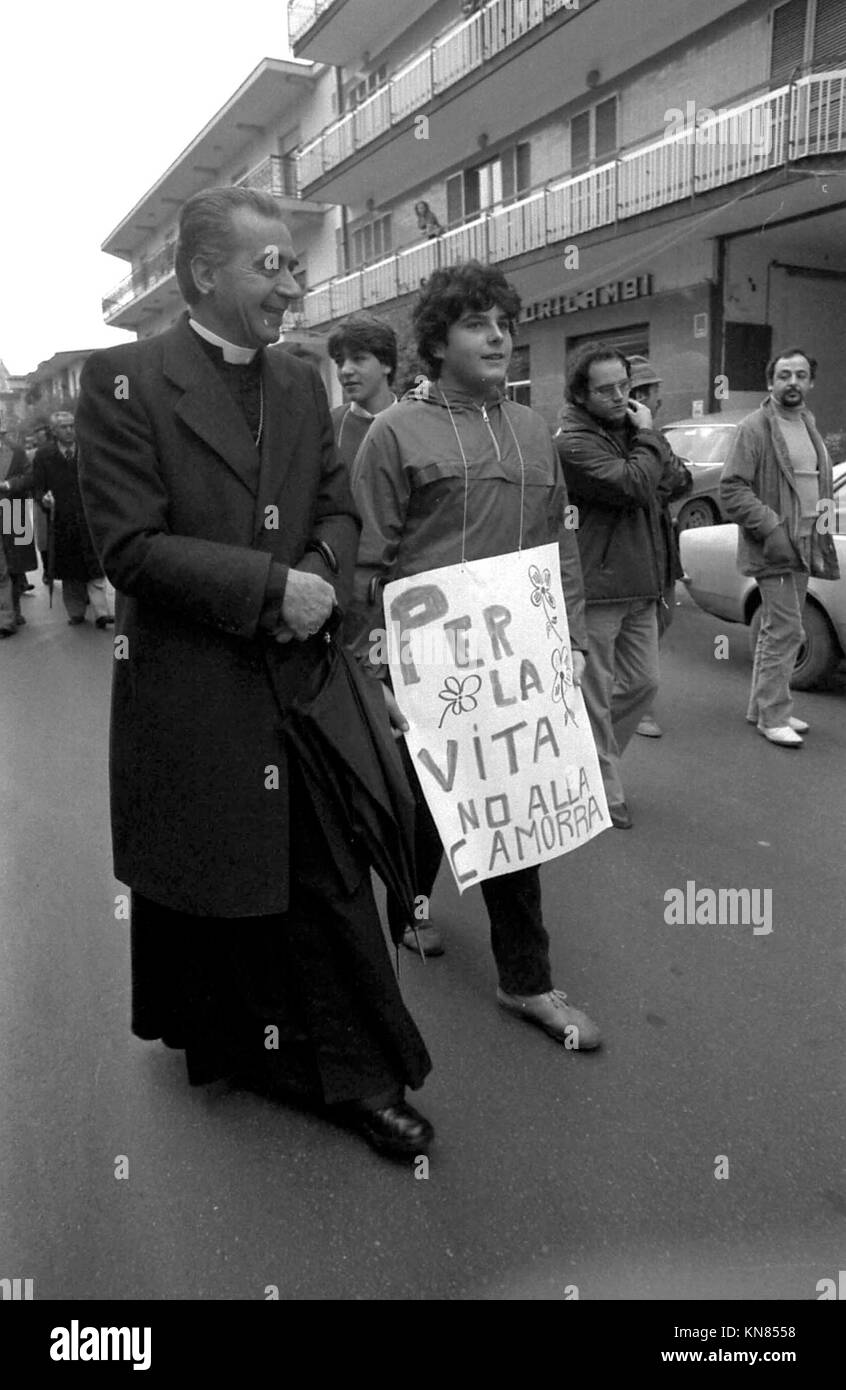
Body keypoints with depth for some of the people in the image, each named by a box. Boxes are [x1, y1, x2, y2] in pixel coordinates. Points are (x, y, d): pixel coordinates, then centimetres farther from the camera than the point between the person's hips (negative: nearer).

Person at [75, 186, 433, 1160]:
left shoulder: (302, 384, 9)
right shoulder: (124, 380, -9)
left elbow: (339, 509, 10)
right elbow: (129, 544, -15)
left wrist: (321, 576, -11)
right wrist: (269, 586, -19)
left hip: (301, 678, 5)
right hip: (189, 691, -4)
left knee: (332, 880, 7)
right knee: (204, 884, 14)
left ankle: (356, 1075, 21)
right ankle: (218, 1040, 41)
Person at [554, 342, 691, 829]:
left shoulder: (631, 426, 13)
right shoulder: (572, 441, -14)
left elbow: (681, 479, 20)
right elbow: (633, 485, -25)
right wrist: (648, 437, -9)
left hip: (642, 585, 8)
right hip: (596, 587, -8)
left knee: (643, 683, 15)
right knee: (596, 697, 2)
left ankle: (593, 759, 33)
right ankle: (606, 795, 14)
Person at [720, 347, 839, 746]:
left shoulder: (808, 424, 15)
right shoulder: (754, 428, -10)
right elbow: (732, 489, -16)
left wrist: (823, 519, 11)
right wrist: (770, 528, -22)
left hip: (804, 546, 8)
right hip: (774, 548, -8)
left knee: (775, 630, 14)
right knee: (786, 631, -8)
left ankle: (761, 707, 24)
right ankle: (773, 716, 2)